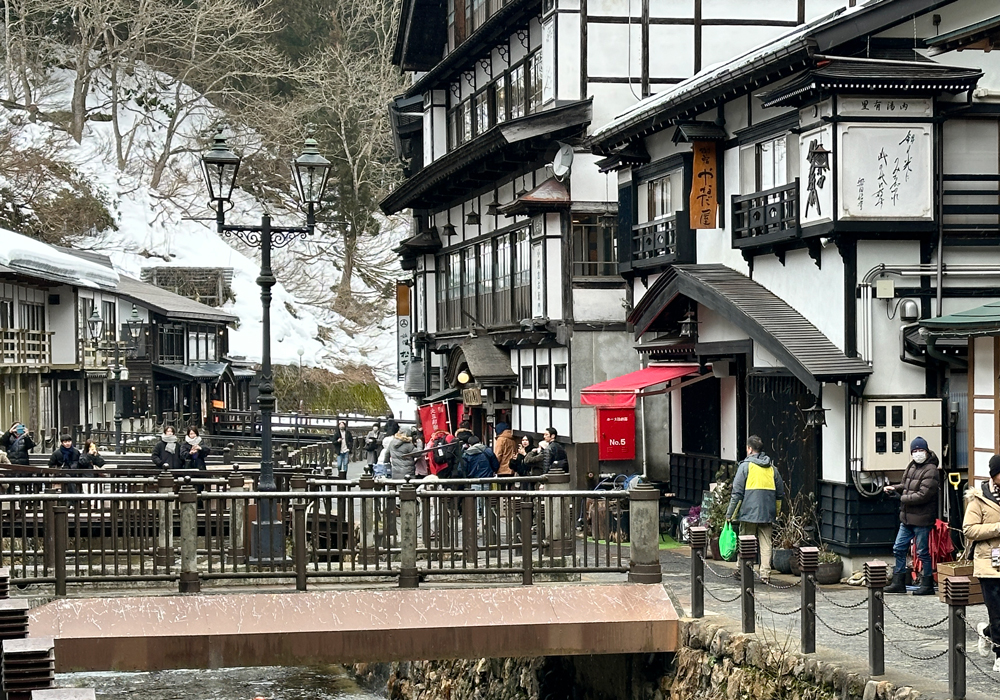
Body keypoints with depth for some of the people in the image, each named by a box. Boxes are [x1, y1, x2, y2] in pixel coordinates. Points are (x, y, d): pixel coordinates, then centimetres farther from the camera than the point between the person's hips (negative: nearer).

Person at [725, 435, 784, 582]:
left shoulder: (745, 466, -6)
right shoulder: (772, 468, 10)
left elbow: (737, 493, -8)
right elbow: (780, 494, 16)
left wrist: (729, 514, -3)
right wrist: (776, 513, 26)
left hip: (749, 513, -4)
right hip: (768, 515, 4)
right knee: (766, 543, 5)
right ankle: (765, 573, -1)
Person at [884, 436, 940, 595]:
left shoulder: (930, 471, -15)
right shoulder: (911, 466, 11)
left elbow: (923, 495, -22)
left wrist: (903, 498, -13)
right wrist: (894, 488, 6)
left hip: (922, 518, -9)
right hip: (907, 517, 9)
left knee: (923, 552, 0)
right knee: (899, 548, 12)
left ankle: (927, 585, 10)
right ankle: (898, 583, 20)